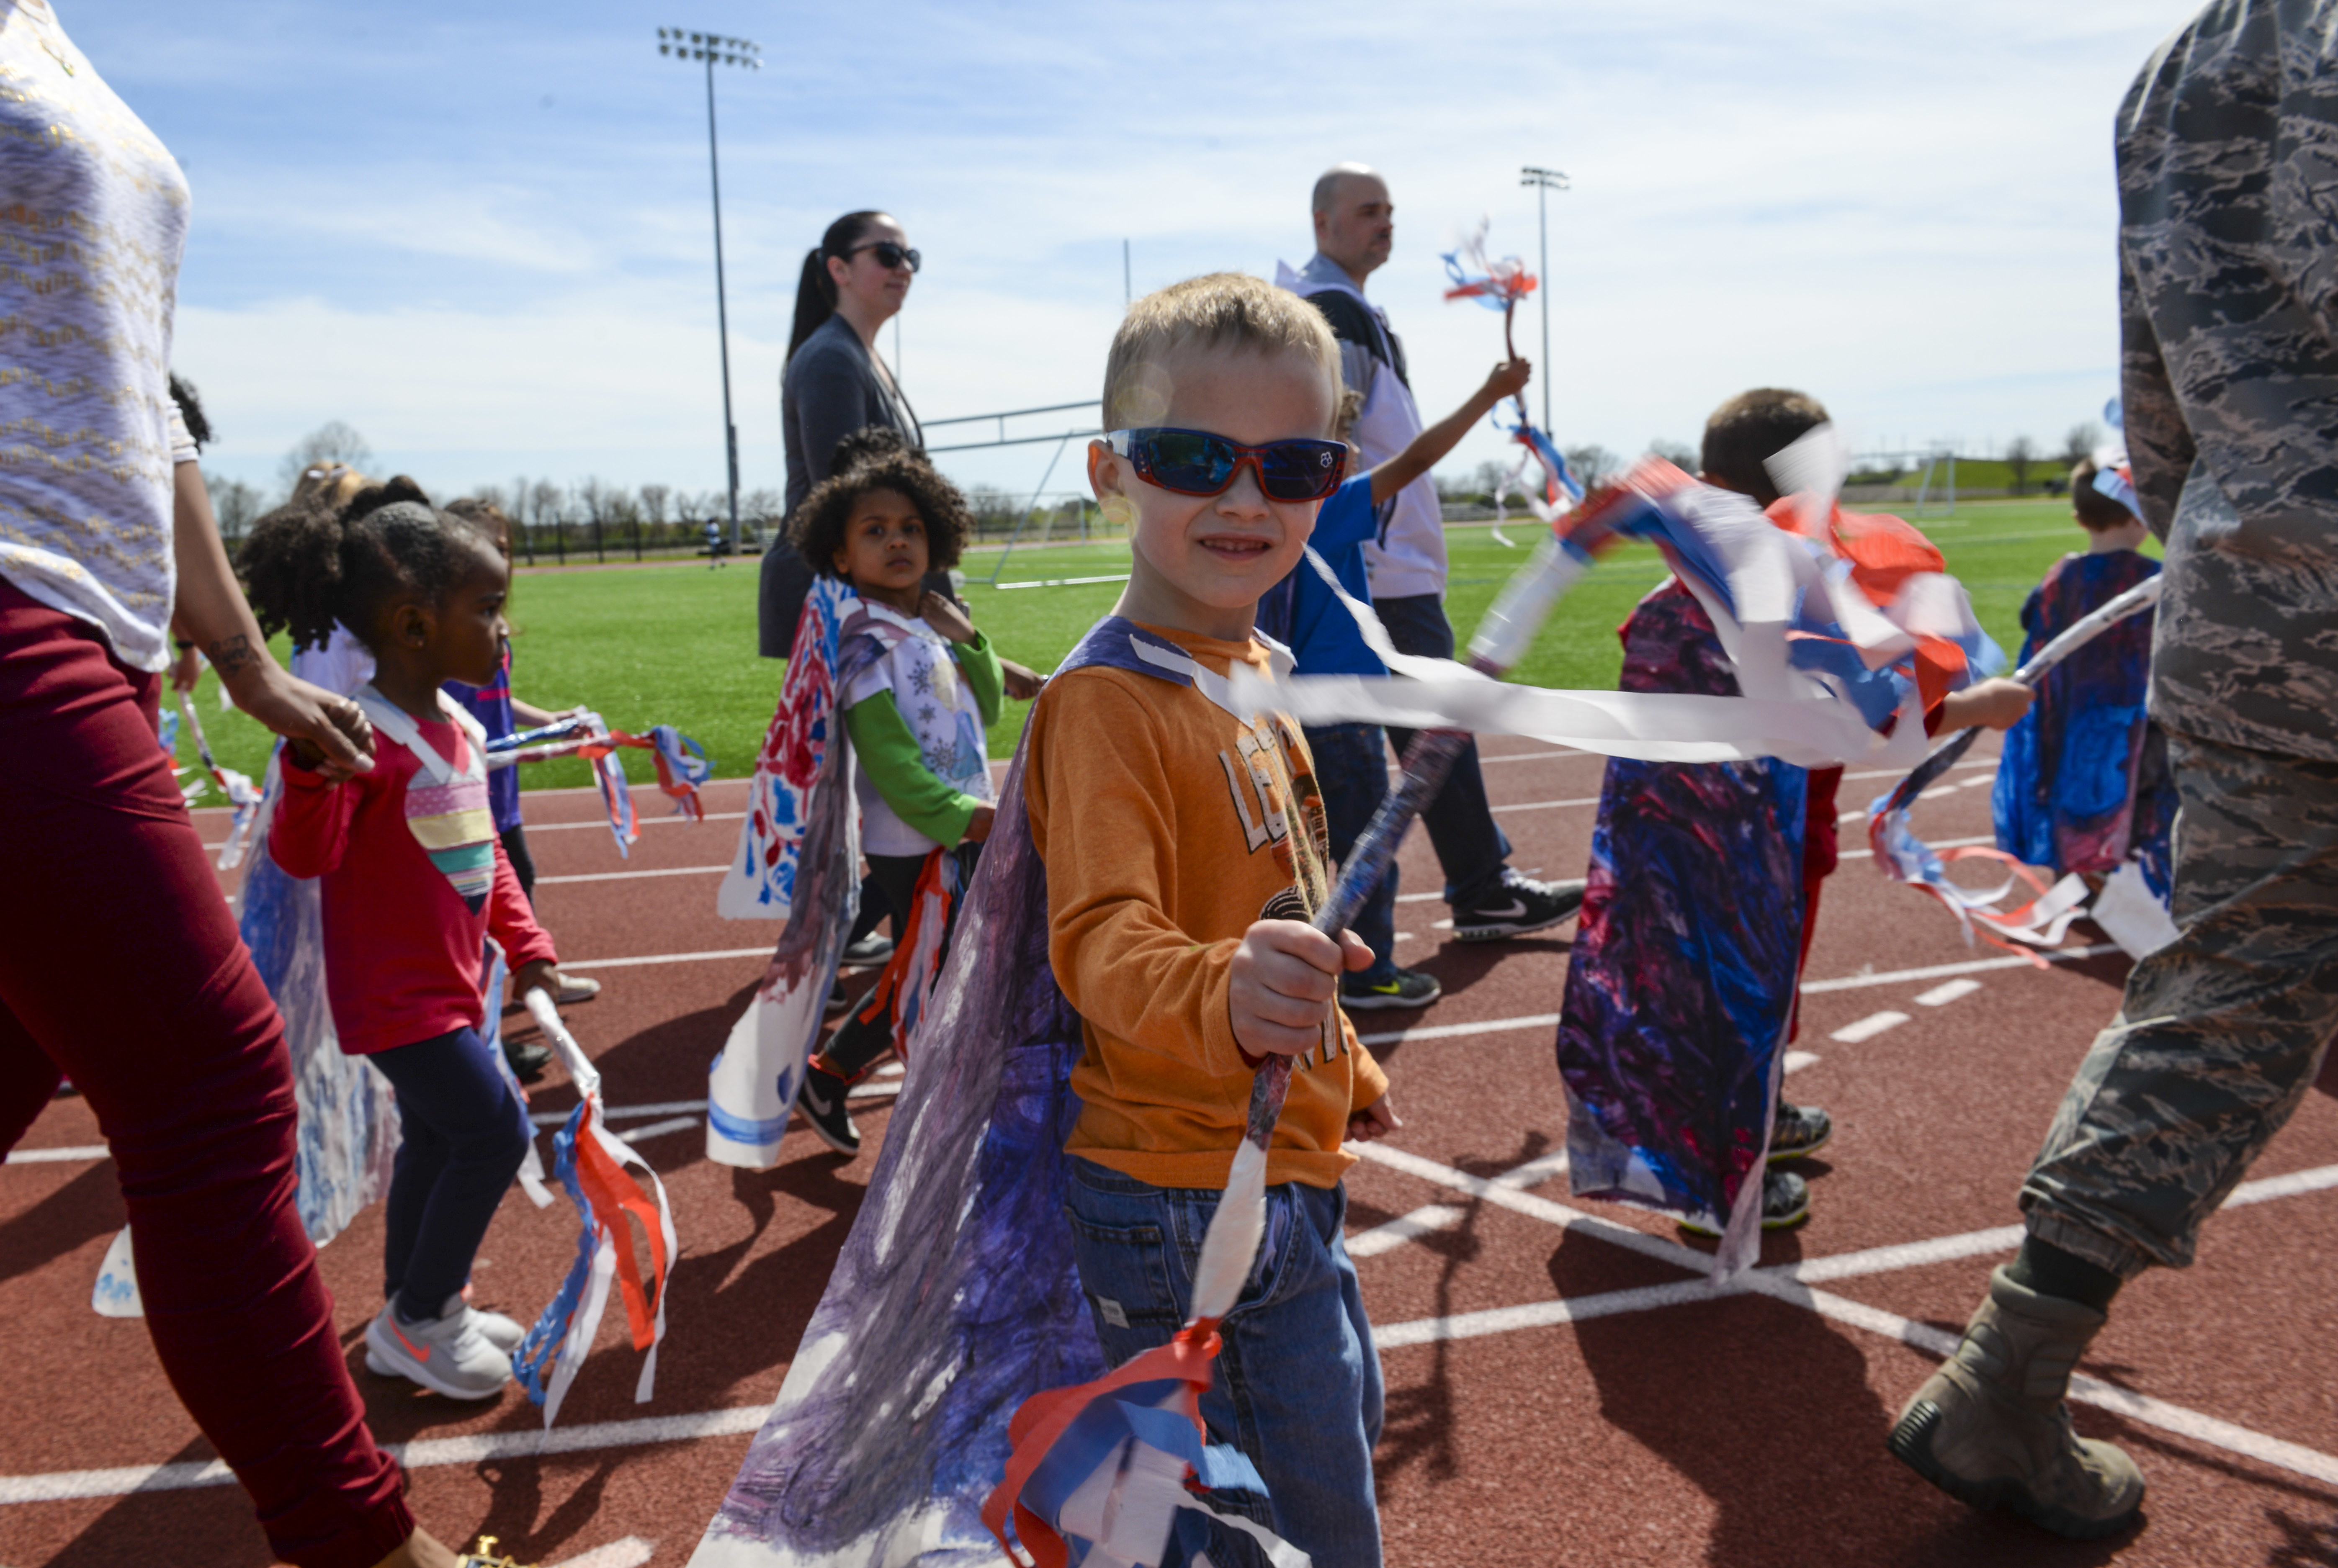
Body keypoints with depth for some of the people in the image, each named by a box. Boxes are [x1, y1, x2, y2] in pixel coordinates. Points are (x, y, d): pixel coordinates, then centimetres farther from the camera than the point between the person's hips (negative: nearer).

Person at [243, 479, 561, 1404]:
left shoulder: (464, 730, 5)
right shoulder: (365, 736, -22)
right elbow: (302, 854, -31)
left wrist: (526, 948, 13)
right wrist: (313, 768, -48)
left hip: (450, 985, 9)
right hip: (395, 993, -9)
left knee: (435, 1143, 19)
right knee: (496, 1131, -9)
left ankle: (414, 1314, 37)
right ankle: (416, 1321, 10)